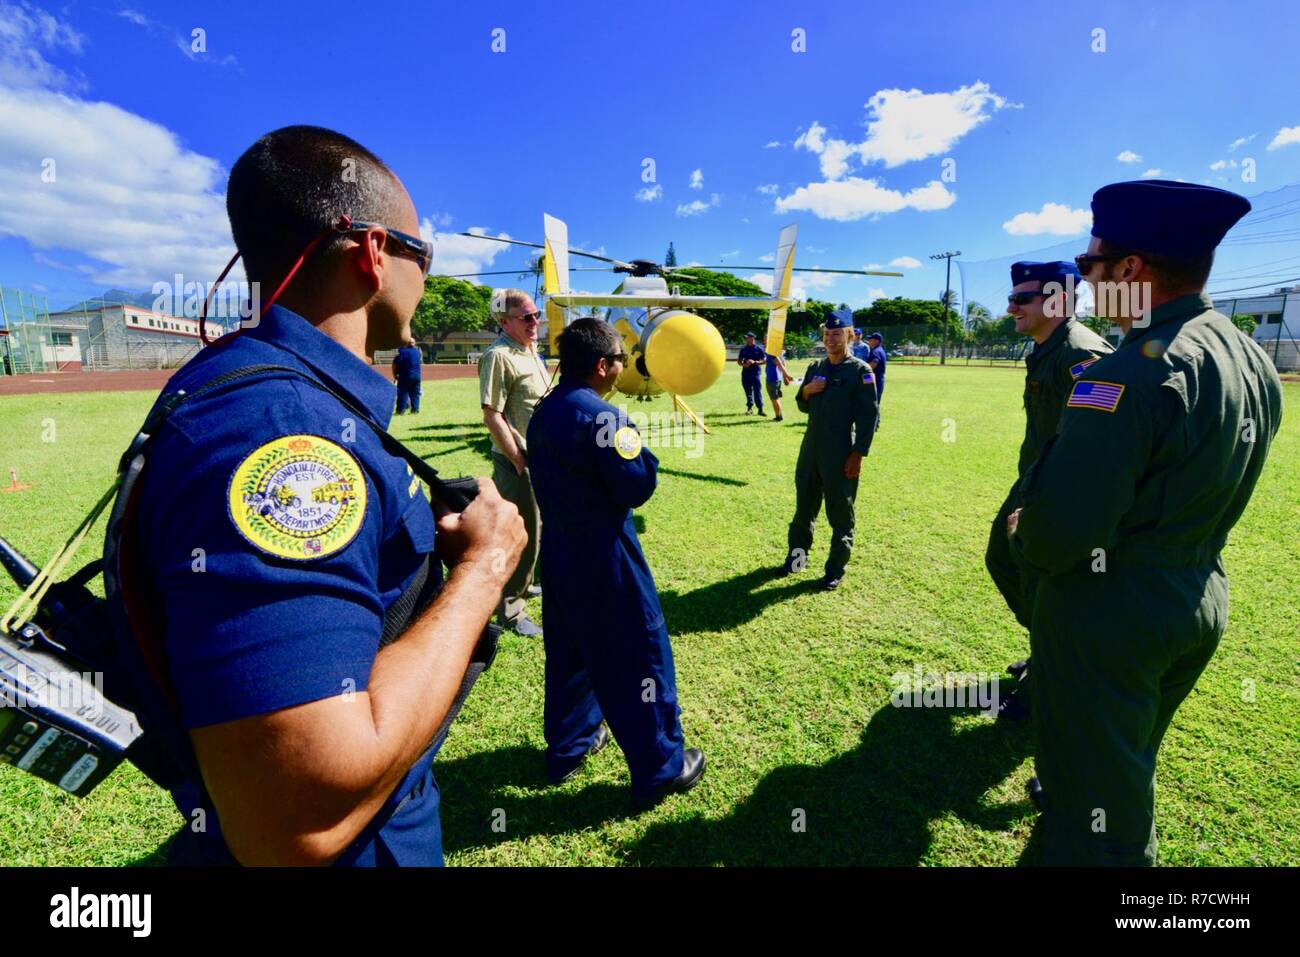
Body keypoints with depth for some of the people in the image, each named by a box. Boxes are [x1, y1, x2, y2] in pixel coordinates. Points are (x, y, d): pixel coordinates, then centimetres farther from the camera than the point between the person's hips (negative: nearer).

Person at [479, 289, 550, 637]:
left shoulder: (530, 350, 12)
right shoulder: (498, 356, -17)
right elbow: (492, 416, -21)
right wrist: (519, 461, -21)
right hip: (517, 461, -9)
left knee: (536, 527, 22)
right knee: (522, 533, 0)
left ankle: (523, 583, 42)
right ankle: (511, 611, 14)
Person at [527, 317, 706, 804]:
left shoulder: (543, 413, 6)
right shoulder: (601, 417, -21)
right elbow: (636, 488, -21)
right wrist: (647, 447, -6)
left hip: (558, 551, 9)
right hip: (603, 558, -9)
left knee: (569, 650, 22)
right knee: (640, 655, 5)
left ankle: (567, 746, 39)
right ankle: (660, 767, 20)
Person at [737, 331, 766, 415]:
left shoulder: (759, 348, -1)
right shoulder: (743, 349, 9)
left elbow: (764, 360, -2)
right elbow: (739, 360, 17)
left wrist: (754, 362, -16)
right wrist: (743, 364, -5)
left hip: (755, 373, -4)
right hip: (745, 373, 4)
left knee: (757, 390, -5)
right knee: (748, 391, 9)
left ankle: (760, 409, -2)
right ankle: (750, 407, 18)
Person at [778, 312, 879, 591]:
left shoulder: (860, 370, -7)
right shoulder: (815, 368, 11)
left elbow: (868, 416, -11)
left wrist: (858, 454, -16)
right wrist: (806, 390, -5)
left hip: (840, 454, -6)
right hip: (810, 449, 6)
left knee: (841, 514, 4)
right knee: (804, 507, 16)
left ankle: (835, 570, 16)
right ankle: (797, 555, 32)